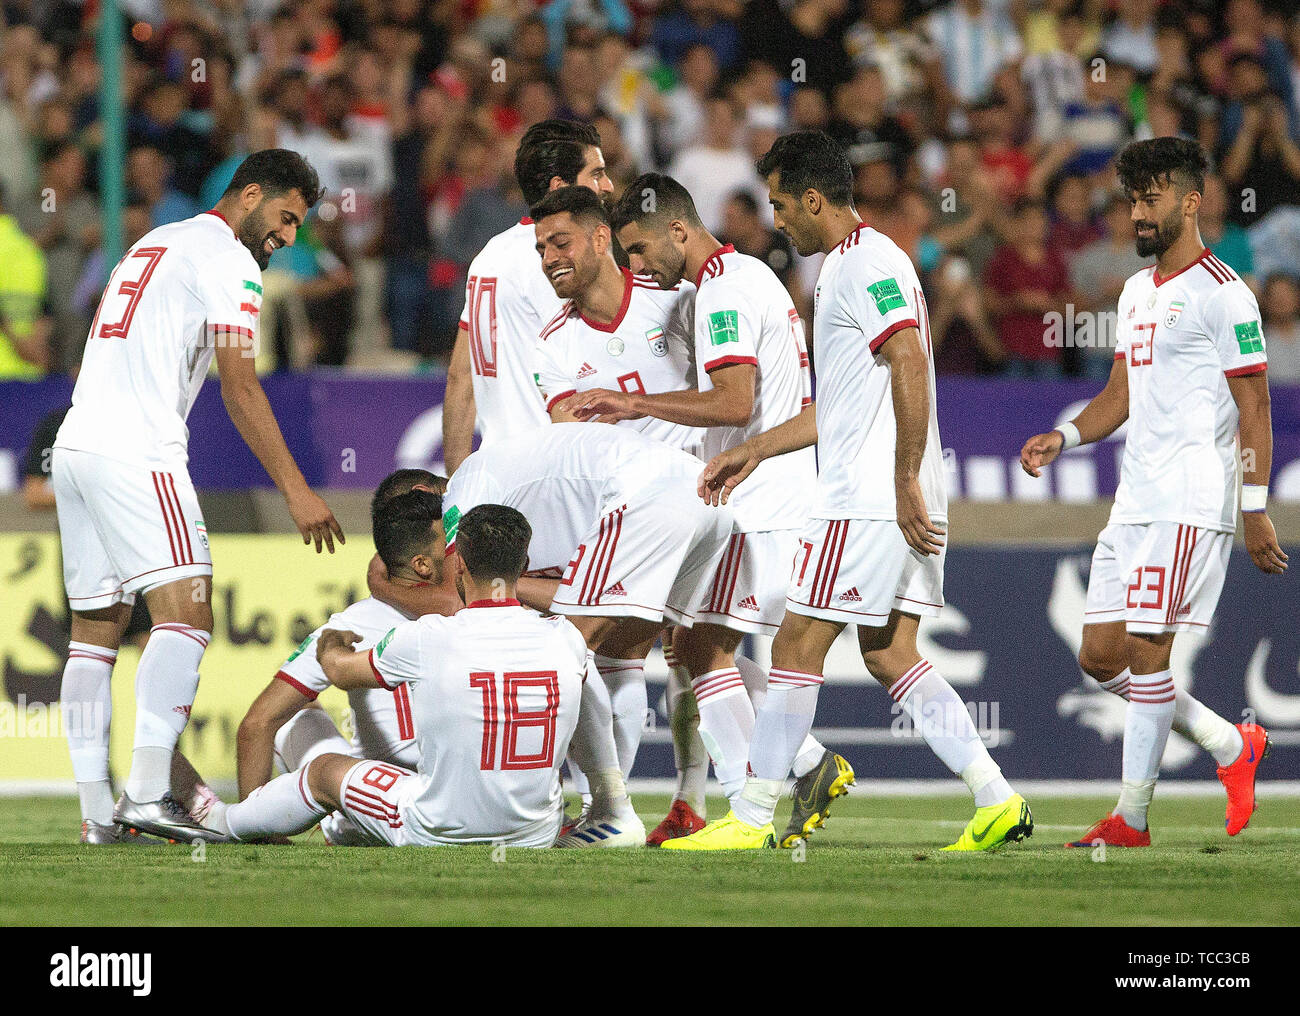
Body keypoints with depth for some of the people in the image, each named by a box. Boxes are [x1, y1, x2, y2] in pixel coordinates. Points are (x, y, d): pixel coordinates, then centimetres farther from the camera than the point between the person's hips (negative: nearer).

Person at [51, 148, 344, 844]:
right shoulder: (227, 259, -2)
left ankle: (96, 812, 8)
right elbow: (239, 387, -10)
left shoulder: (154, 244, 26)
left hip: (74, 444, 9)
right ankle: (147, 794, -25)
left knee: (95, 631, 9)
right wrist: (296, 490, -10)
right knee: (185, 616, -14)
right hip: (135, 450, -9)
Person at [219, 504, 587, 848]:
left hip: (440, 837, -3)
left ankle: (223, 821, 47)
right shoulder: (566, 639, -9)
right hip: (538, 837, 3)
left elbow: (342, 672, 5)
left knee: (324, 770, 22)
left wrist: (330, 645, 31)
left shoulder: (425, 640, -18)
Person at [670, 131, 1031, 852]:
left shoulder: (867, 265, -12)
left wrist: (905, 482, -24)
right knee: (889, 654, 9)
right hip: (891, 501, 10)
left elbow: (911, 369, -23)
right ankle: (996, 799, 4)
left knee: (796, 648, -5)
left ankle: (750, 819, -2)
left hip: (868, 502, -10)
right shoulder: (852, 265, 21)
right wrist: (751, 453, 29)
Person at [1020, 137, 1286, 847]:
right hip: (1135, 502, 9)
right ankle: (1232, 748, 19)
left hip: (1191, 505, -9)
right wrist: (1064, 436, 6)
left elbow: (1254, 410, -10)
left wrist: (1256, 512, -14)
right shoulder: (1138, 291, 18)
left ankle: (1132, 818, -3)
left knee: (1145, 651, -9)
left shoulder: (1222, 295, -8)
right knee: (1100, 657, 6)